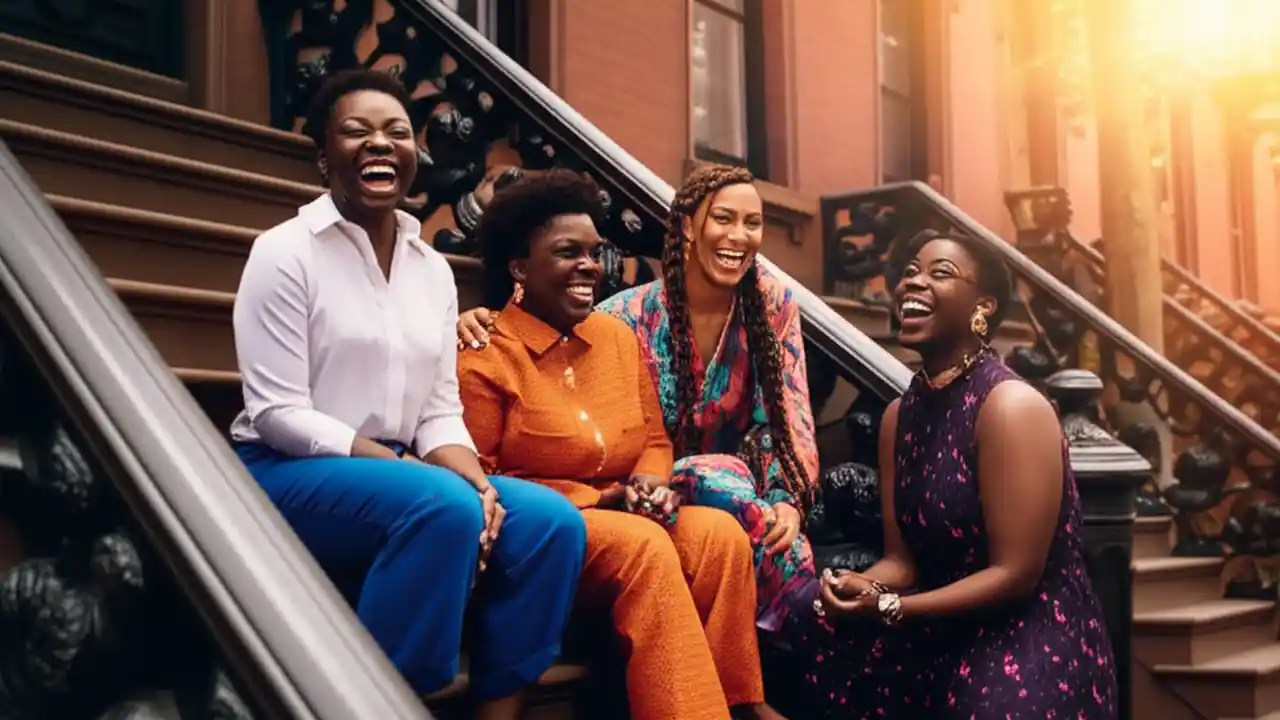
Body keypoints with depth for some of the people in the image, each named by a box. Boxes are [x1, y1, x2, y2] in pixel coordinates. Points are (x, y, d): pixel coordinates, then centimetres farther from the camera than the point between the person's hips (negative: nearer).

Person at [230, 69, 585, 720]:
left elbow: (441, 411, 7)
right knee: (444, 506, -34)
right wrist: (401, 465, -20)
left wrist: (476, 480, -14)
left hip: (400, 475, 6)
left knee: (550, 519, -17)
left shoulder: (433, 268, 11)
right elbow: (277, 413, -13)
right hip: (289, 473, -6)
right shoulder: (285, 251, -6)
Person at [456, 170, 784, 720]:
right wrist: (600, 499, -16)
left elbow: (655, 439, 17)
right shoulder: (484, 357, -10)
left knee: (719, 533, -21)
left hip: (624, 518, 6)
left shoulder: (618, 336, 11)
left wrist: (649, 484, -9)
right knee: (644, 546, -32)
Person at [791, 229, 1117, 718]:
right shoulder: (899, 415, 7)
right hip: (950, 631, 6)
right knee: (809, 654, -12)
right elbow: (903, 559, 6)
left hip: (1034, 642, -6)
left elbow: (1015, 575, -19)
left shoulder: (1011, 406, -16)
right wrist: (859, 588, -17)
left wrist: (888, 608, -22)